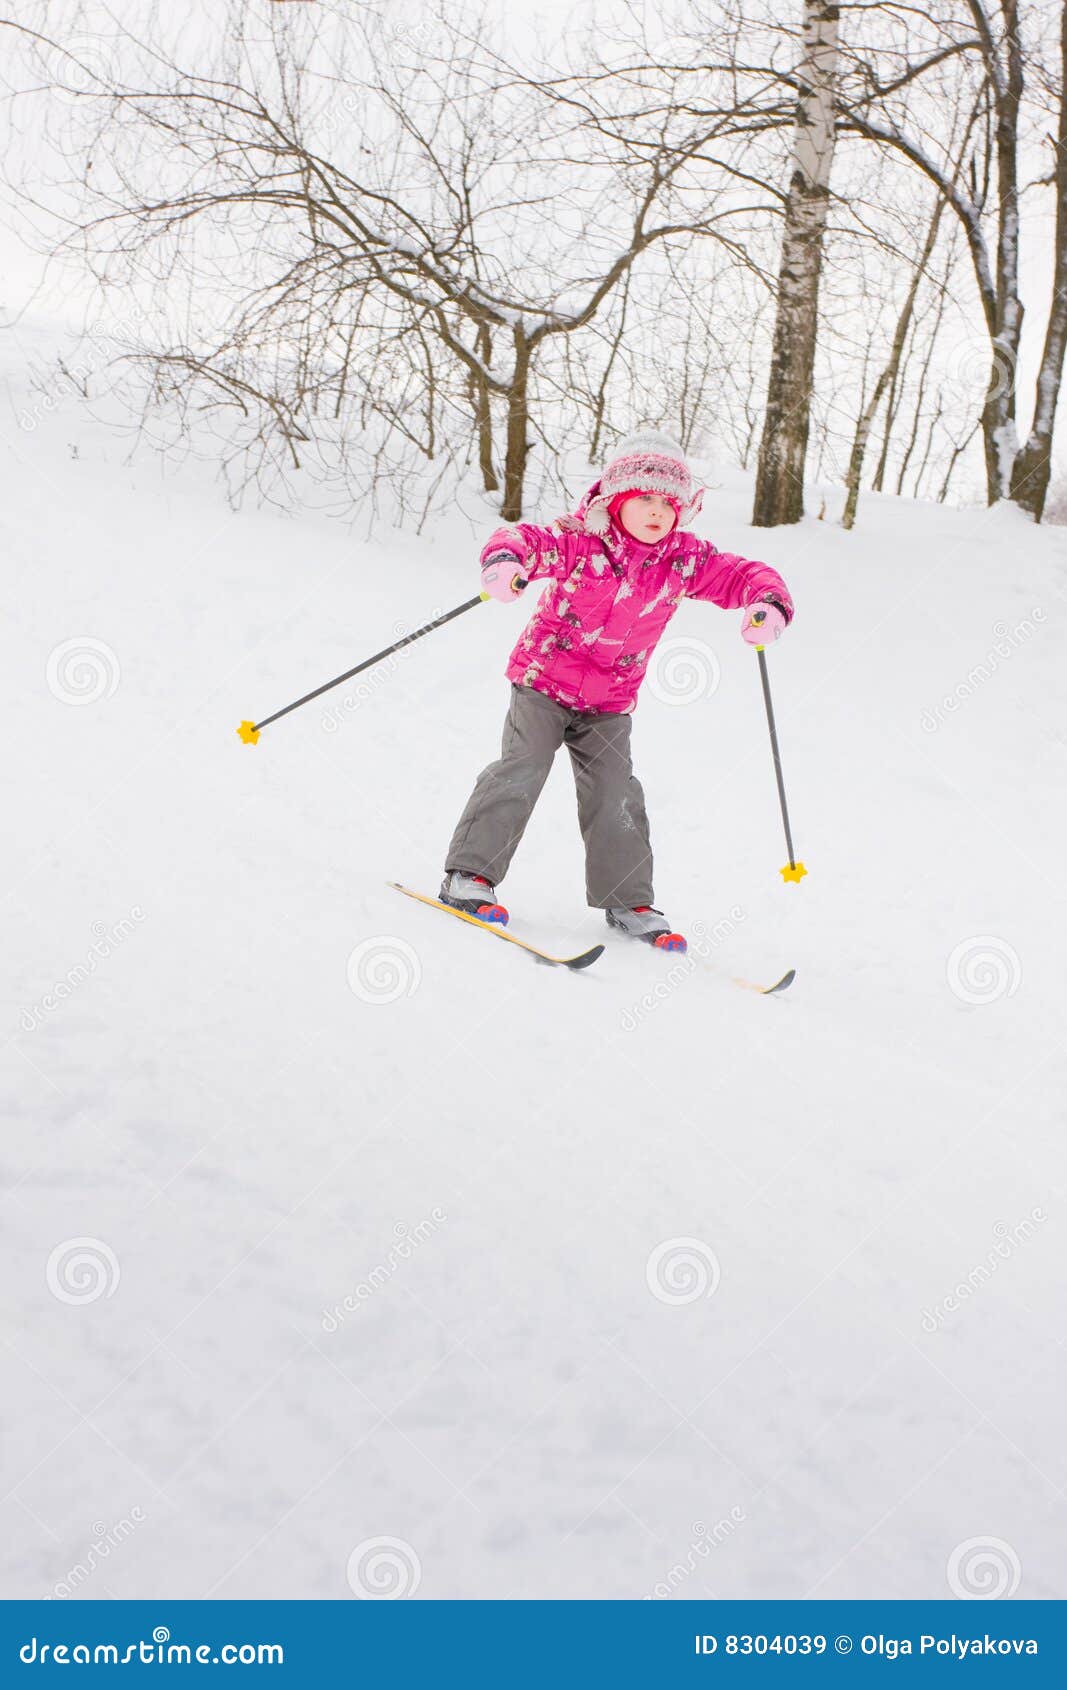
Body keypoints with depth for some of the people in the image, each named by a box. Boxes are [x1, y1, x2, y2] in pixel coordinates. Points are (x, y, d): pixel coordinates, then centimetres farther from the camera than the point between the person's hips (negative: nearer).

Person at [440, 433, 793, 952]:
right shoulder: (579, 540, -17)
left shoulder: (683, 560, -6)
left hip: (610, 702, 3)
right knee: (521, 771, -14)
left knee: (616, 795, 1)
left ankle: (628, 900, 13)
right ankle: (469, 874, -5)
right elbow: (527, 539, -28)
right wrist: (506, 560, -53)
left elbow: (742, 575, -3)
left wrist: (769, 604, -26)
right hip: (544, 680, -3)